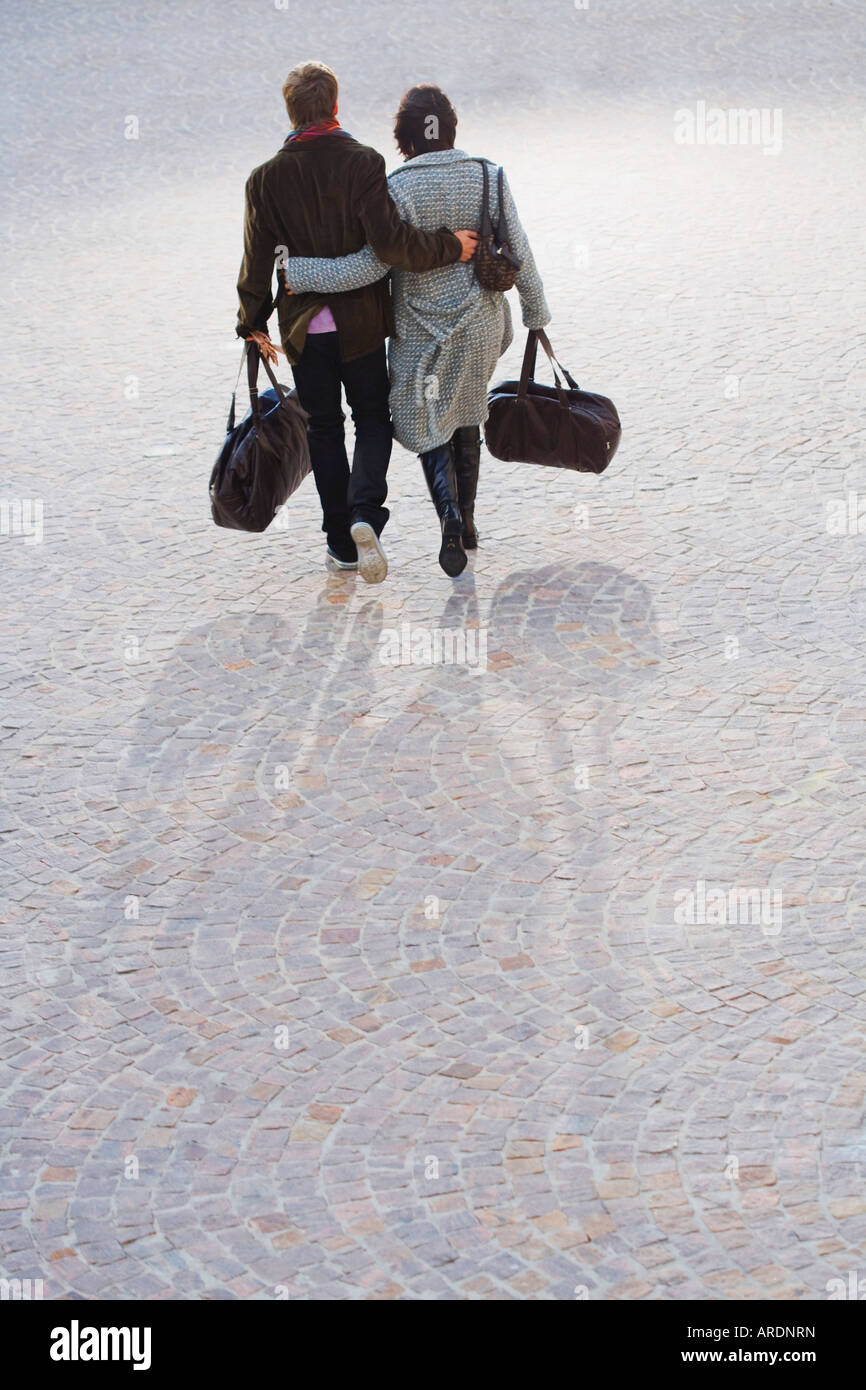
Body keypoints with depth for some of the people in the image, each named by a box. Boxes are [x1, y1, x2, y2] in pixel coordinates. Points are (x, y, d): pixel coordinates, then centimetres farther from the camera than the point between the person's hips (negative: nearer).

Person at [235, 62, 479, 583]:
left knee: (324, 428, 14)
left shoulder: (267, 179, -5)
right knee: (372, 418, 13)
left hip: (304, 327, 1)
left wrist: (254, 323, 13)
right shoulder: (363, 163, -12)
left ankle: (342, 542, 17)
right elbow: (391, 242, -22)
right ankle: (365, 512, -13)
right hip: (361, 324, -1)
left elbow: (258, 261, 0)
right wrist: (449, 246, -9)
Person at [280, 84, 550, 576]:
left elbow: (372, 264, -21)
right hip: (481, 326, 4)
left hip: (423, 332, -4)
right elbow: (519, 254, -1)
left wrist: (298, 273, -16)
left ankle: (450, 514, -16)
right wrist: (537, 314, 14)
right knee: (465, 416, 22)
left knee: (426, 426, 8)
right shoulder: (488, 177, -5)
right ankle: (468, 523, 28)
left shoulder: (399, 188, -17)